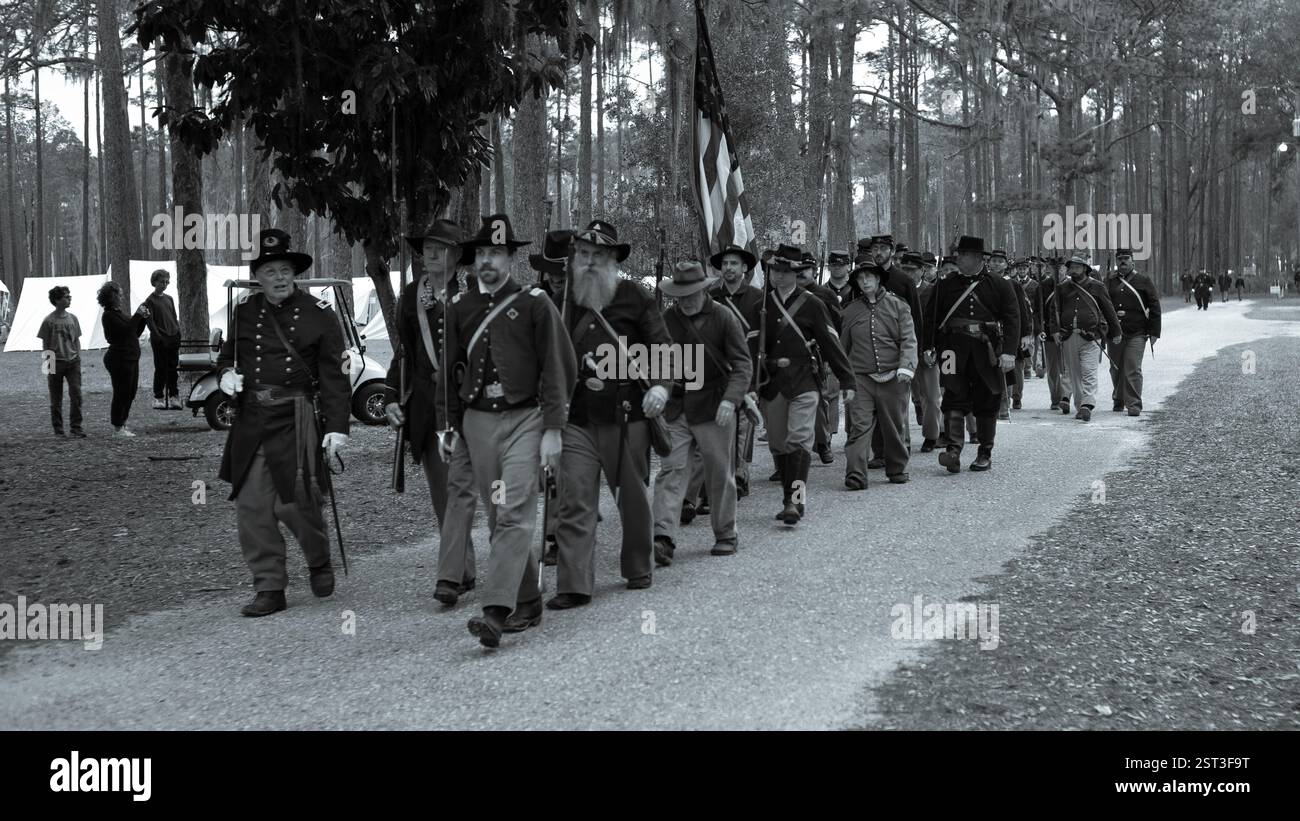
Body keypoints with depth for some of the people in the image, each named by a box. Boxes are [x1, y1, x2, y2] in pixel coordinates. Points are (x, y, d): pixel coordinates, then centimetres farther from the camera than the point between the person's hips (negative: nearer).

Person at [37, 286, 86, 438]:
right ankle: (58, 429, 15)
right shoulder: (49, 321, -6)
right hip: (56, 363, -3)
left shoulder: (72, 318, 5)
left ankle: (76, 427, -1)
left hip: (72, 362, 3)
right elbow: (45, 344, -2)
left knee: (76, 394, -7)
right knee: (56, 398, 5)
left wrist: (79, 359, 4)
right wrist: (46, 363, -6)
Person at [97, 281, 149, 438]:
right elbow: (126, 330, -24)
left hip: (131, 359, 9)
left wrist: (143, 318, 6)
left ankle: (122, 424, 22)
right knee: (121, 394, -5)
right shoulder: (109, 316, -12)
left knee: (130, 394, 13)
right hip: (120, 359, -9)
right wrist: (137, 315, -19)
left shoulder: (119, 312, 16)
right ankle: (117, 429, 2)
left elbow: (135, 333, 19)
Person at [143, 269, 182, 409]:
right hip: (159, 341, -5)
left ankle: (173, 397, 10)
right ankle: (158, 398, 3)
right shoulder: (150, 301, -3)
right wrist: (159, 337, -16)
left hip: (173, 339, 5)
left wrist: (178, 334, 9)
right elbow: (150, 321, -9)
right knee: (161, 370, -3)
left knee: (173, 369, 6)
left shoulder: (169, 298, 16)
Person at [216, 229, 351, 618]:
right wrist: (227, 372, 3)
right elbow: (228, 351, 27)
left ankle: (319, 562, 24)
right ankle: (269, 588, 11)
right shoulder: (244, 312, 10)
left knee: (295, 502, -7)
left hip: (297, 421, -4)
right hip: (251, 421, 4)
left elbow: (335, 375, -2)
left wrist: (337, 426, -9)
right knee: (251, 506, 1)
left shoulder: (319, 314, -1)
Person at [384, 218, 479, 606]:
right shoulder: (411, 295, 11)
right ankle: (465, 570, 20)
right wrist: (393, 398, 6)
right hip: (424, 402, 5)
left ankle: (450, 577, -16)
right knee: (440, 491, 9)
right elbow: (403, 352, 16)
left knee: (459, 485, -12)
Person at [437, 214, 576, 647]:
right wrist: (448, 425, 13)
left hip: (524, 419, -5)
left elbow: (556, 369, -5)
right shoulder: (459, 307, 10)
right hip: (477, 421, 5)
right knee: (498, 518, 8)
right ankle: (528, 605, 20)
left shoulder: (535, 304, -3)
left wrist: (553, 430, -10)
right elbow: (450, 370, 17)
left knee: (515, 514, -14)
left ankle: (497, 611, -22)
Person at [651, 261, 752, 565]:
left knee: (720, 474, 6)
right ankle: (664, 537, -17)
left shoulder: (723, 318, -4)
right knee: (671, 470, -9)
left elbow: (742, 364, -7)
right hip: (675, 407, 2)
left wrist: (731, 399, -22)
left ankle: (725, 536, 21)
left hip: (714, 408, -2)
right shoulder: (666, 319, 4)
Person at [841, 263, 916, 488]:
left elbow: (909, 340, -2)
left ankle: (897, 469, 26)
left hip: (893, 378, 0)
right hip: (862, 378, 0)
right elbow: (844, 346, 20)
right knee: (860, 426, -11)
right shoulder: (851, 311, 10)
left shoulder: (897, 306, 5)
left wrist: (906, 367, -17)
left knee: (895, 426, 8)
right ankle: (855, 475, -16)